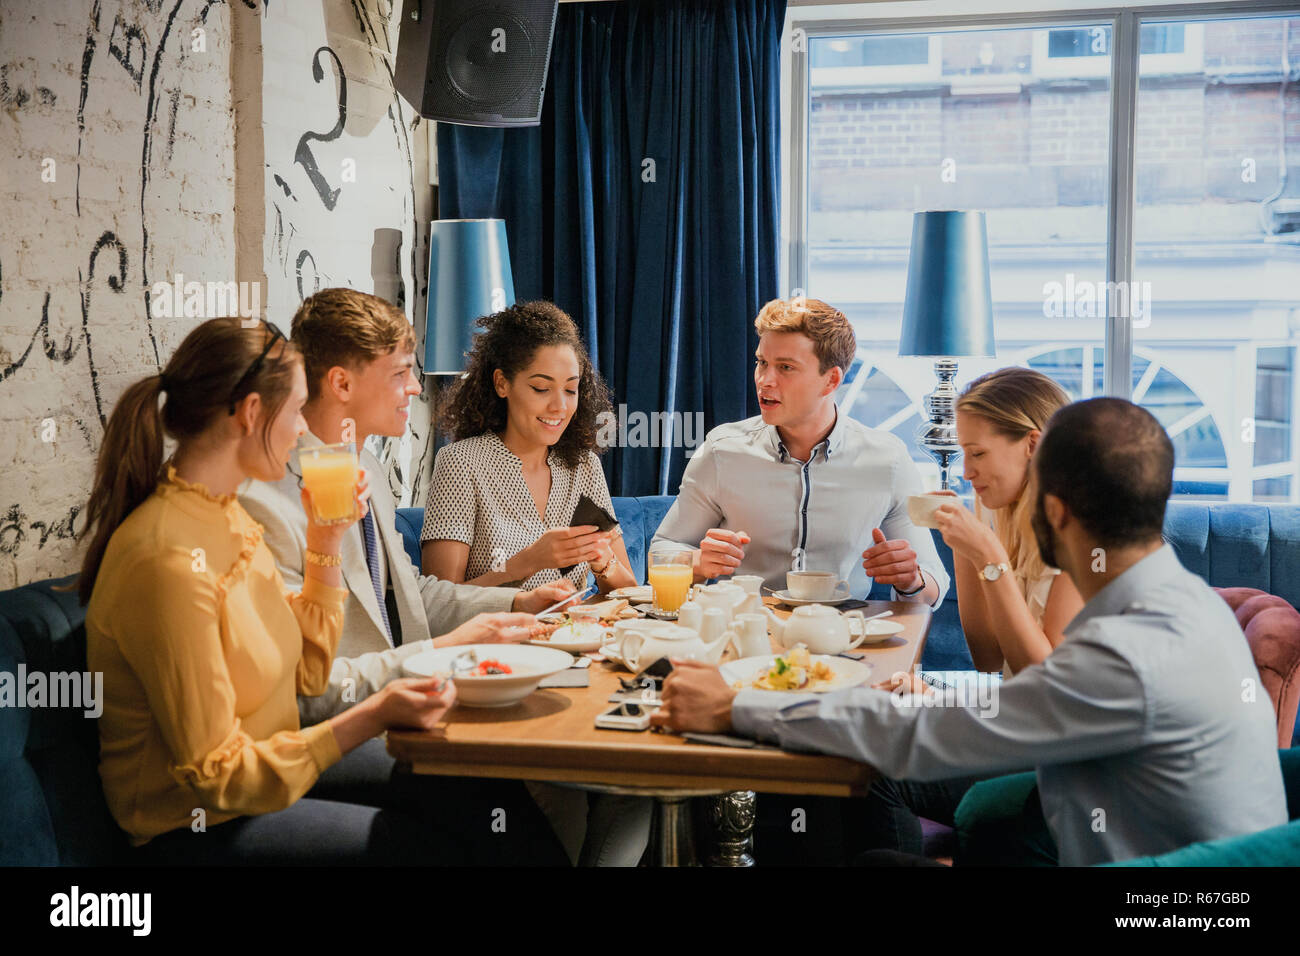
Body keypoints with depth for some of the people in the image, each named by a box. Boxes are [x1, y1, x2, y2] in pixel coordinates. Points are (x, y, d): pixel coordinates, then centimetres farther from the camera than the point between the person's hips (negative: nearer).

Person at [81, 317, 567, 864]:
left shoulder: (228, 516, 4)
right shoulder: (168, 560, -25)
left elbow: (307, 673, 10)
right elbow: (218, 776, -22)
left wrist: (326, 540, 2)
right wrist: (373, 716, -26)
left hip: (274, 761, 8)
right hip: (199, 828, -8)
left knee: (502, 810, -3)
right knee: (443, 846, -17)